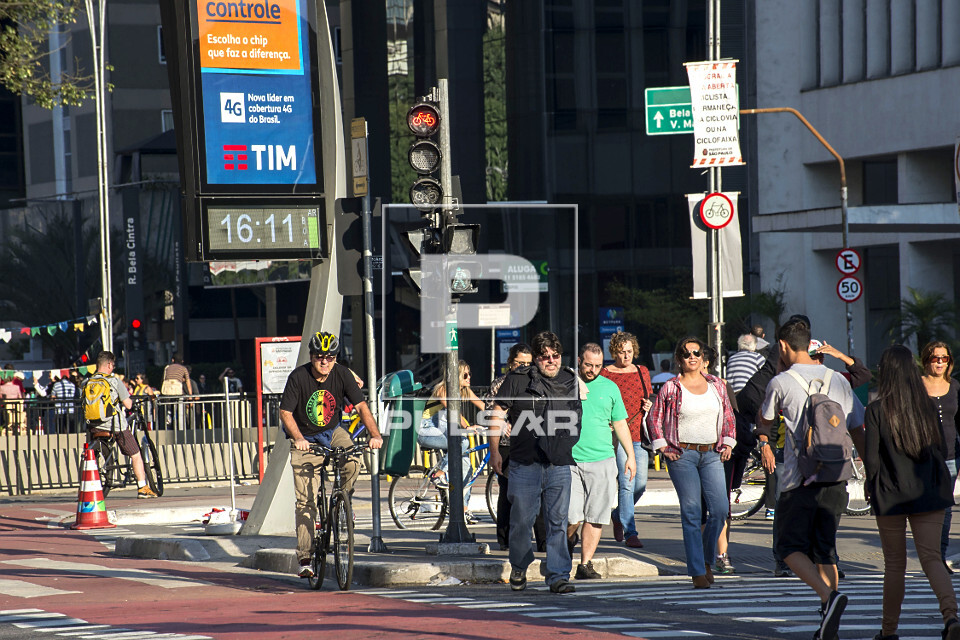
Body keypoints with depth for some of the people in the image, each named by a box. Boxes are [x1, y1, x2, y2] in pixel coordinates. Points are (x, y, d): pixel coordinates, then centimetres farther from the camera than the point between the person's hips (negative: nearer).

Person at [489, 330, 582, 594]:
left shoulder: (571, 382, 11)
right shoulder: (518, 380, 0)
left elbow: (577, 420, 24)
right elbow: (498, 414, 3)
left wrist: (574, 451, 23)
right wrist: (494, 451, -2)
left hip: (559, 466, 2)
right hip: (525, 464, -2)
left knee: (558, 522, -2)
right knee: (522, 520, 3)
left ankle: (558, 576, -1)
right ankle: (519, 569, 24)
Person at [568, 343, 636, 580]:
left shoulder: (609, 388, 11)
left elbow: (620, 424, 18)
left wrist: (630, 456, 14)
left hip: (602, 460, 2)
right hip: (569, 460, -2)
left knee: (595, 517, -1)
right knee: (573, 517, -8)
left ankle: (586, 565, 5)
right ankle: (568, 540, 24)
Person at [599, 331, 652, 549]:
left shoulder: (642, 372, 13)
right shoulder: (605, 374, 0)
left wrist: (648, 406, 2)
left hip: (639, 435, 5)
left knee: (640, 485, 4)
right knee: (627, 483, -13)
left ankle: (619, 515, 32)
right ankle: (630, 533, -9)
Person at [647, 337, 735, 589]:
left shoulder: (716, 385, 10)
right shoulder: (671, 388, 0)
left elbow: (728, 416, 20)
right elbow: (653, 419, 7)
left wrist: (728, 444, 9)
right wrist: (663, 447, -1)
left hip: (712, 454, 3)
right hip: (682, 455, -3)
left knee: (720, 508, -7)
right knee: (691, 512, -6)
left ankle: (707, 559, 15)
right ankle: (697, 572, -3)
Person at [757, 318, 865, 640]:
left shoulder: (780, 383, -3)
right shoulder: (838, 381, 10)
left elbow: (765, 421, 17)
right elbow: (858, 431, 10)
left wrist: (764, 443, 39)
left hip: (800, 480, -5)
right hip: (836, 479, 5)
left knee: (791, 547, 1)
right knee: (824, 549, 12)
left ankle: (829, 596, -22)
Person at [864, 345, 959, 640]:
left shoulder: (877, 410, -10)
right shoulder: (927, 406, 2)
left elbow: (872, 458, -9)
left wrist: (872, 487, 8)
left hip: (891, 495, -2)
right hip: (929, 494, 2)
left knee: (895, 564, 10)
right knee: (931, 558, -1)